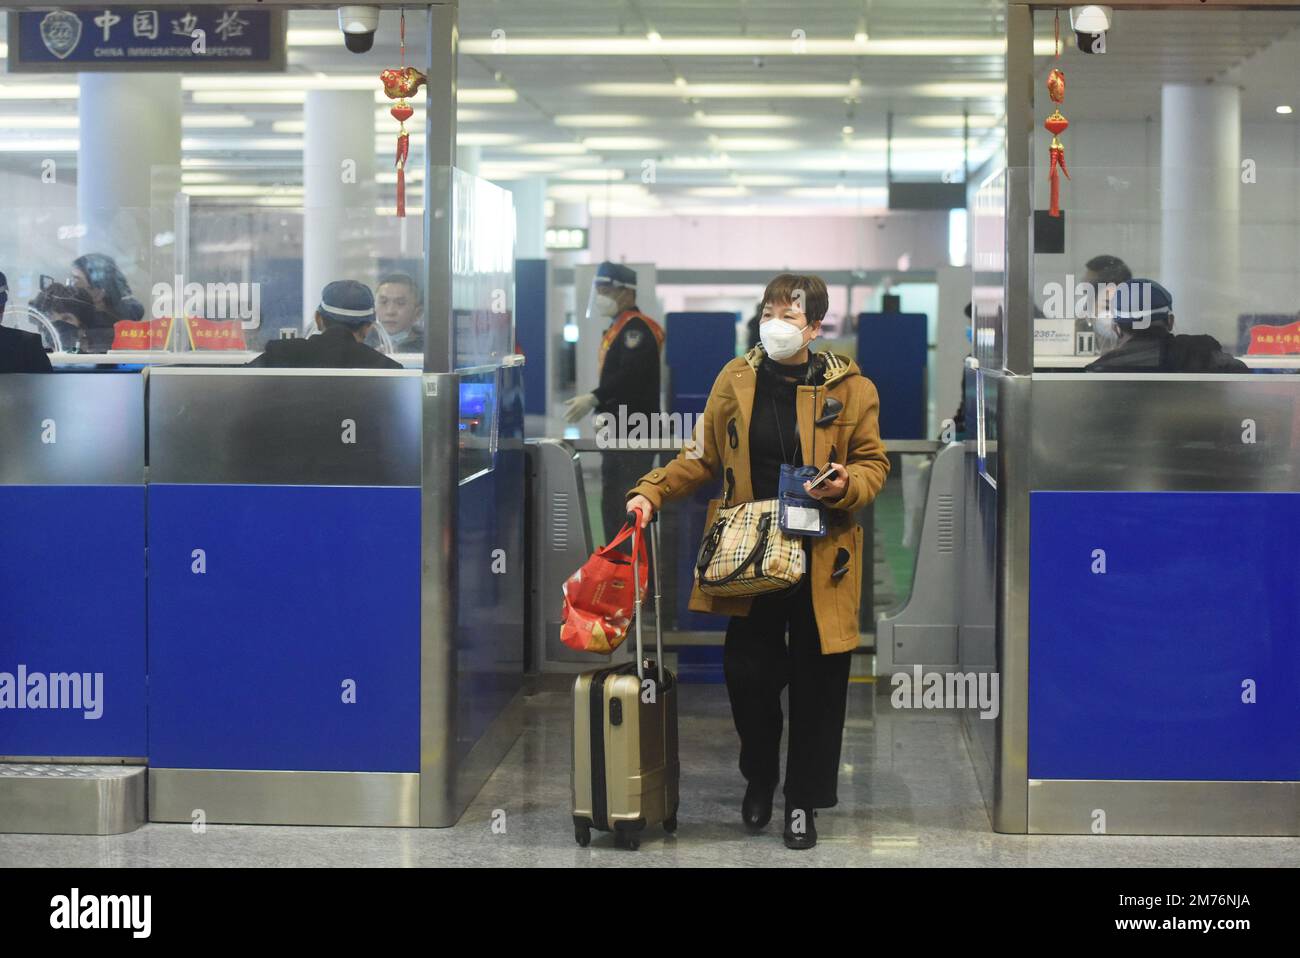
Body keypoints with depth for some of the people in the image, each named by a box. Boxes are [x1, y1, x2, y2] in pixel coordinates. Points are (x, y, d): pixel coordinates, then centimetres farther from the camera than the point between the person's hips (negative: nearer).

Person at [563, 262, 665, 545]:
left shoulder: (636, 328, -13)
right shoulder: (615, 329, 18)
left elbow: (630, 375, -27)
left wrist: (593, 399, -34)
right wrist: (599, 406, 16)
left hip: (635, 433, -10)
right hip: (616, 431, 10)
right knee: (612, 503, 13)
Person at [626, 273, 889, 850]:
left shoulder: (849, 387, -3)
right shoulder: (735, 380, 4)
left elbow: (874, 463, 4)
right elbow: (704, 457, 10)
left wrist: (846, 487, -17)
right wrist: (652, 491, -2)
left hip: (821, 559, -2)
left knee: (816, 683, 4)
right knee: (748, 672, 4)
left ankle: (804, 799, 20)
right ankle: (759, 780, 30)